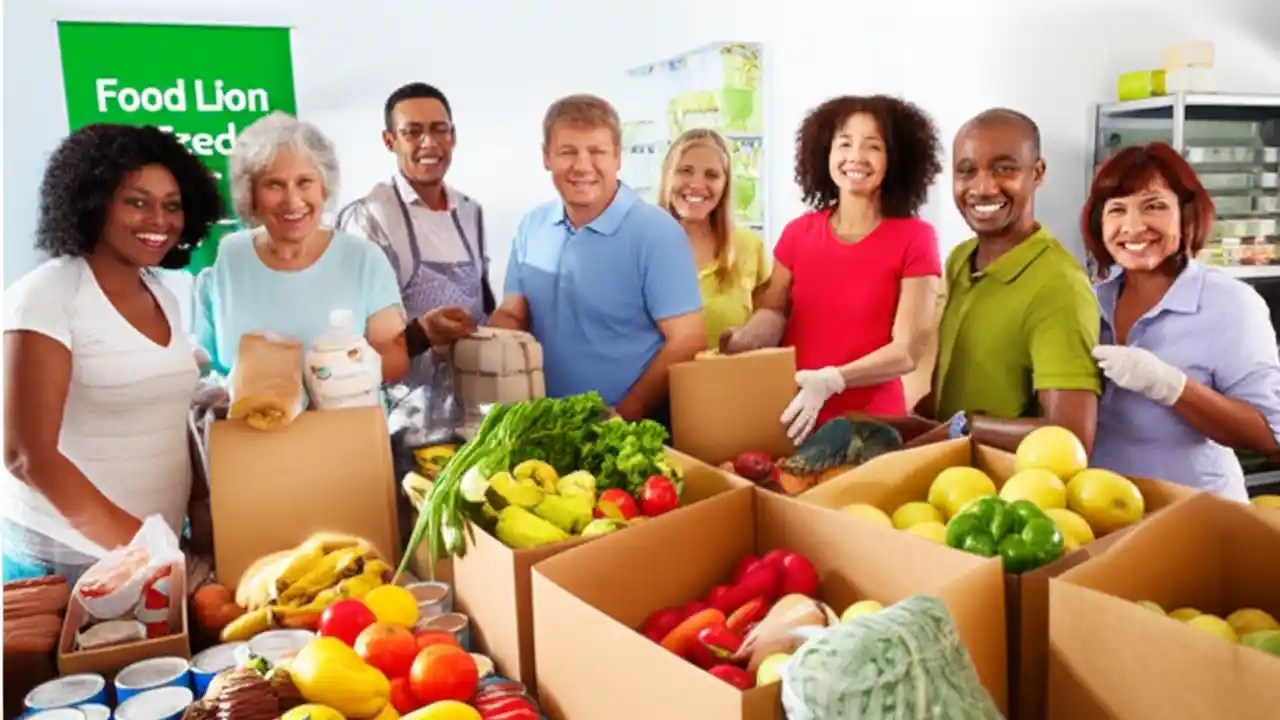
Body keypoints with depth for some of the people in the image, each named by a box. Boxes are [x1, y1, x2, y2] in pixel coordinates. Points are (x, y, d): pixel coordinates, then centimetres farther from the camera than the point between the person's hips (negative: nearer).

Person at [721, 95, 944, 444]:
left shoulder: (915, 239, -6)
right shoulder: (798, 232, 4)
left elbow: (908, 350, -11)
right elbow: (774, 311, 4)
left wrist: (831, 381, -26)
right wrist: (741, 340, -19)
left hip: (870, 422, -3)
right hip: (792, 418, 3)